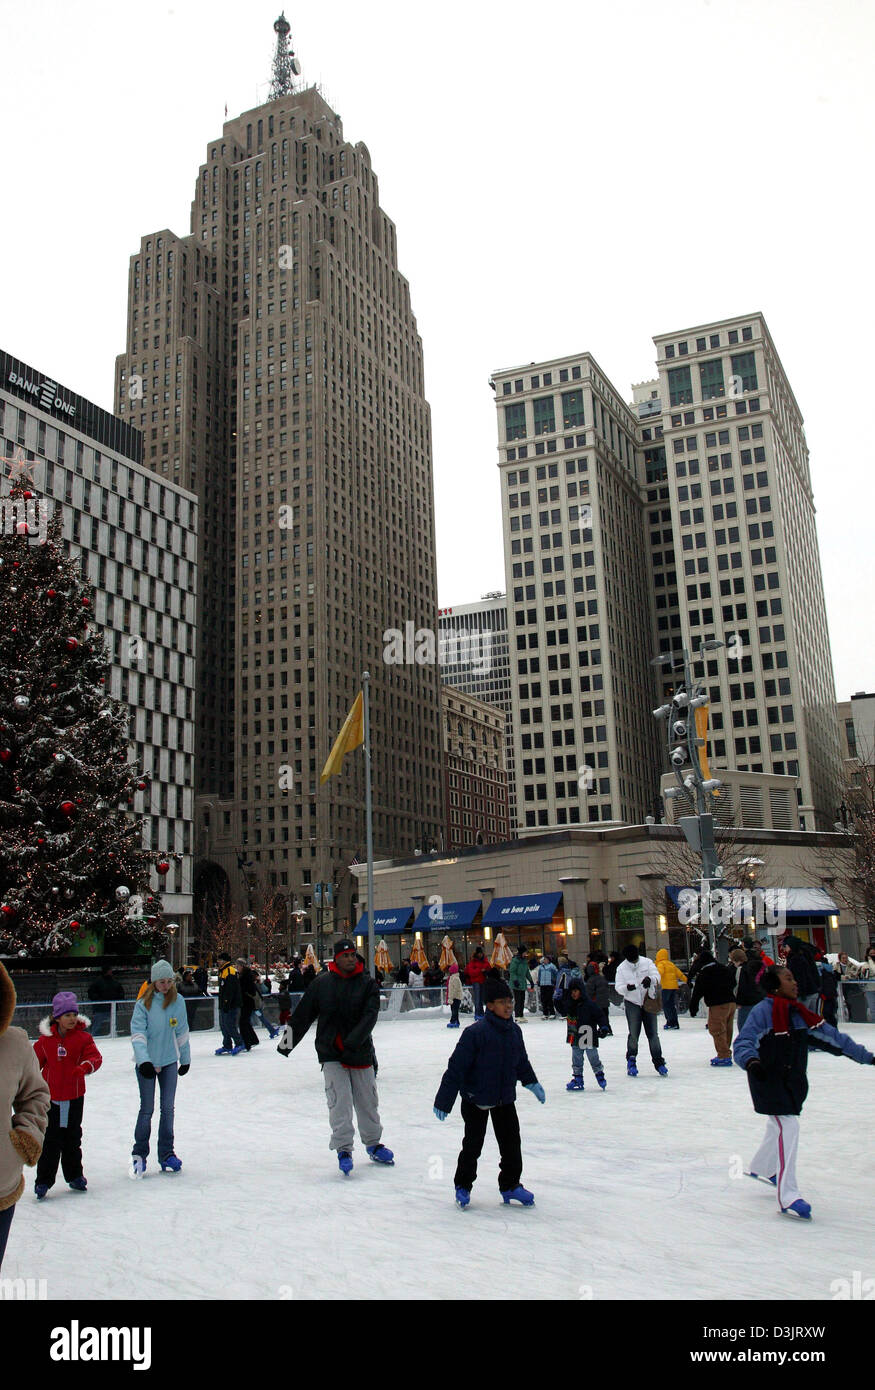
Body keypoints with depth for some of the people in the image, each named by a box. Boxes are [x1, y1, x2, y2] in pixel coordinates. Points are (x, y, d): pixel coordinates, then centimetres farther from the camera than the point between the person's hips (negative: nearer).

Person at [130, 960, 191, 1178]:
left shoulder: (177, 1001, -1)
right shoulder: (144, 1003, -11)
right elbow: (137, 1033, -17)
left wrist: (185, 1059, 14)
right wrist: (143, 1060, -29)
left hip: (170, 1061, 3)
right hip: (146, 1063, -3)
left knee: (168, 1108, 8)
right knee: (147, 1109, 1)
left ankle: (166, 1154, 19)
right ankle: (139, 1155, 17)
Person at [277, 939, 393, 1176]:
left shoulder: (368, 984, -2)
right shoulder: (322, 983, -1)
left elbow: (369, 1016, -13)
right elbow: (303, 1014, 6)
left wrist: (353, 1041, -25)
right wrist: (288, 1040, 7)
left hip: (360, 1052, 1)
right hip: (331, 1054, -1)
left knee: (367, 1101, 10)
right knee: (340, 1102, -9)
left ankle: (373, 1144, 28)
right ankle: (343, 1149, 4)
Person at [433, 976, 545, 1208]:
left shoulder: (514, 1031, -2)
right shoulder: (475, 1033, -23)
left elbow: (522, 1061, 18)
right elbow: (456, 1068, -21)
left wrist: (532, 1083, 23)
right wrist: (444, 1100, -20)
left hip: (505, 1098, 5)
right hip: (476, 1099, -5)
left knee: (511, 1142, 9)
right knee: (473, 1145, 5)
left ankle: (510, 1185, 27)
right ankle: (462, 1186, 25)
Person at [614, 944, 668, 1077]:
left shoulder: (647, 962, -4)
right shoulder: (621, 968, -6)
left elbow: (656, 976, -11)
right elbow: (618, 987, -9)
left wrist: (650, 979, -35)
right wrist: (627, 987, -33)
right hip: (632, 1003, -1)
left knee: (653, 1033, 4)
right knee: (634, 1034, -3)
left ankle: (659, 1062, 14)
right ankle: (631, 1062, 12)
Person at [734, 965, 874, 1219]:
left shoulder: (799, 1013, 3)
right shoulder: (762, 1011, -18)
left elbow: (829, 1035, 9)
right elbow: (743, 1043, -24)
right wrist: (751, 1061, -46)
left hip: (793, 1080, 8)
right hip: (769, 1080, -8)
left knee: (778, 1126, 21)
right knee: (787, 1126, -15)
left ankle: (762, 1168, 47)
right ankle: (787, 1195, -9)